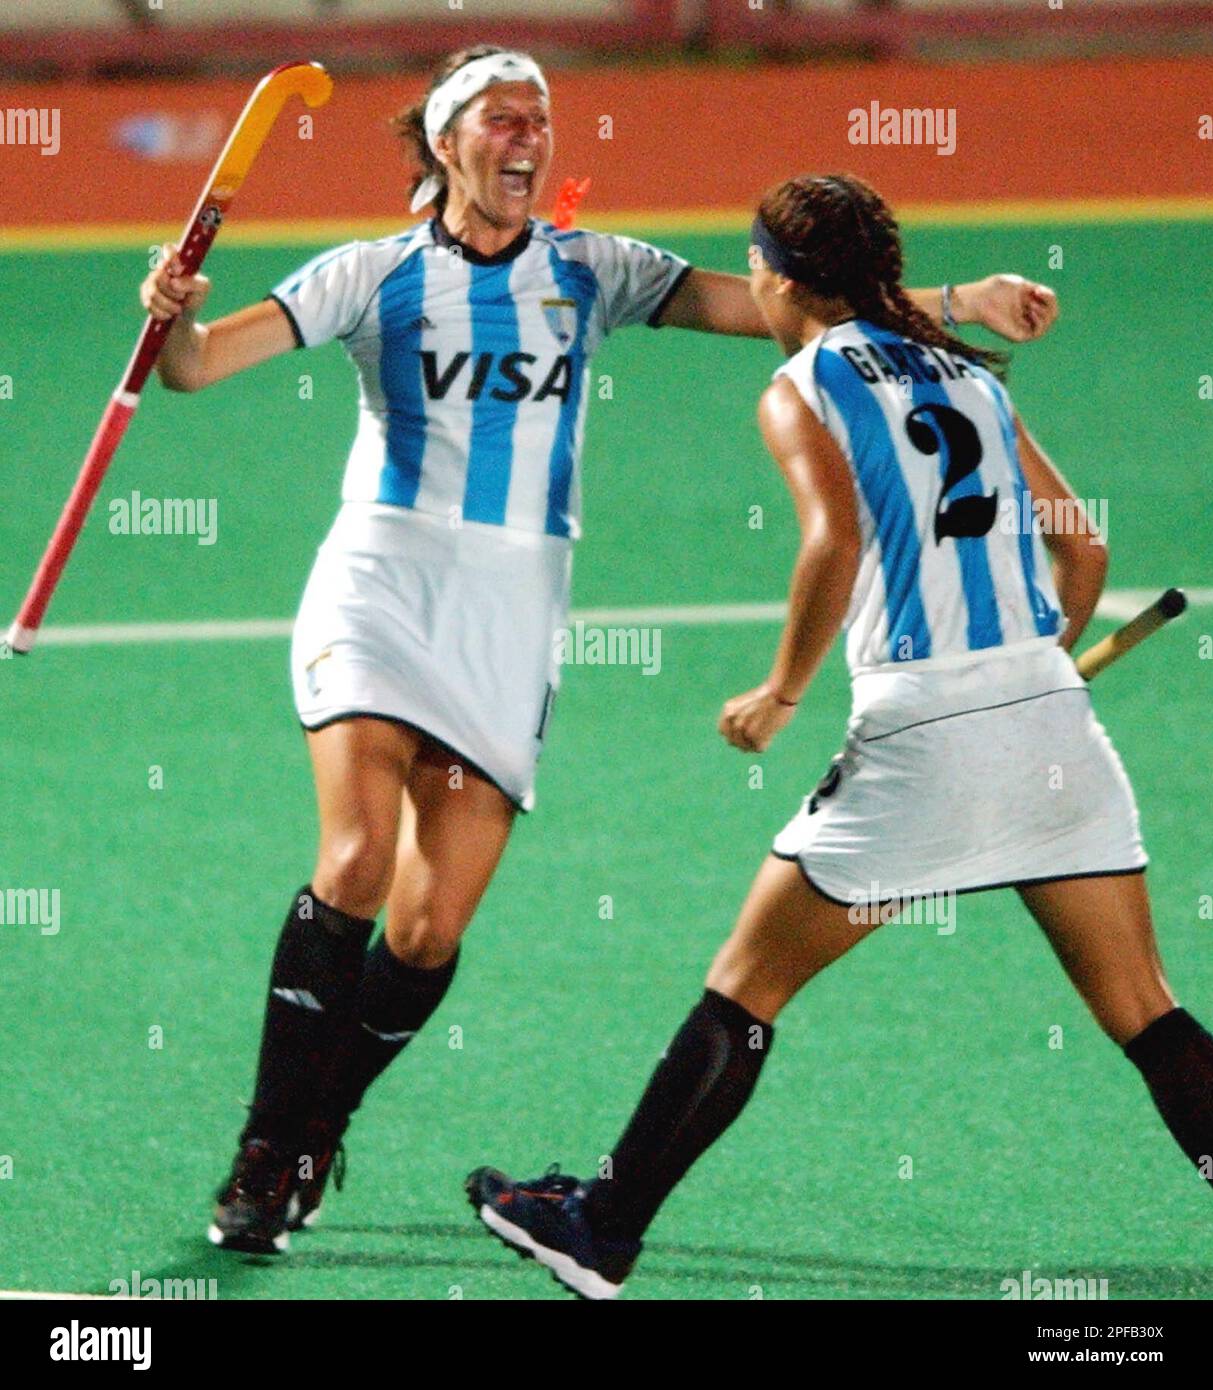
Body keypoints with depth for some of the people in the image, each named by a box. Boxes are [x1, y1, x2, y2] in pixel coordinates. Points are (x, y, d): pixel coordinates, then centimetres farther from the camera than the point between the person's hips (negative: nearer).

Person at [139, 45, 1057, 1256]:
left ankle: (309, 1143, 13)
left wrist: (957, 303, -5)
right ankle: (265, 1153, -13)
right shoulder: (377, 276, 2)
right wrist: (175, 320, -28)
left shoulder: (589, 273, 9)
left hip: (512, 616, 3)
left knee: (431, 924, -6)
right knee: (357, 863, -22)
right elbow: (197, 365, -3)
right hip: (381, 582, -3)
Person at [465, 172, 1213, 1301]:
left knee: (743, 992, 8)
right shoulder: (970, 378, 18)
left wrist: (782, 692, -6)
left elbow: (838, 539, -16)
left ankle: (605, 1232, 14)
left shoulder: (804, 389, 1)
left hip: (920, 731, -5)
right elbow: (1084, 545, 19)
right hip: (1055, 715, 5)